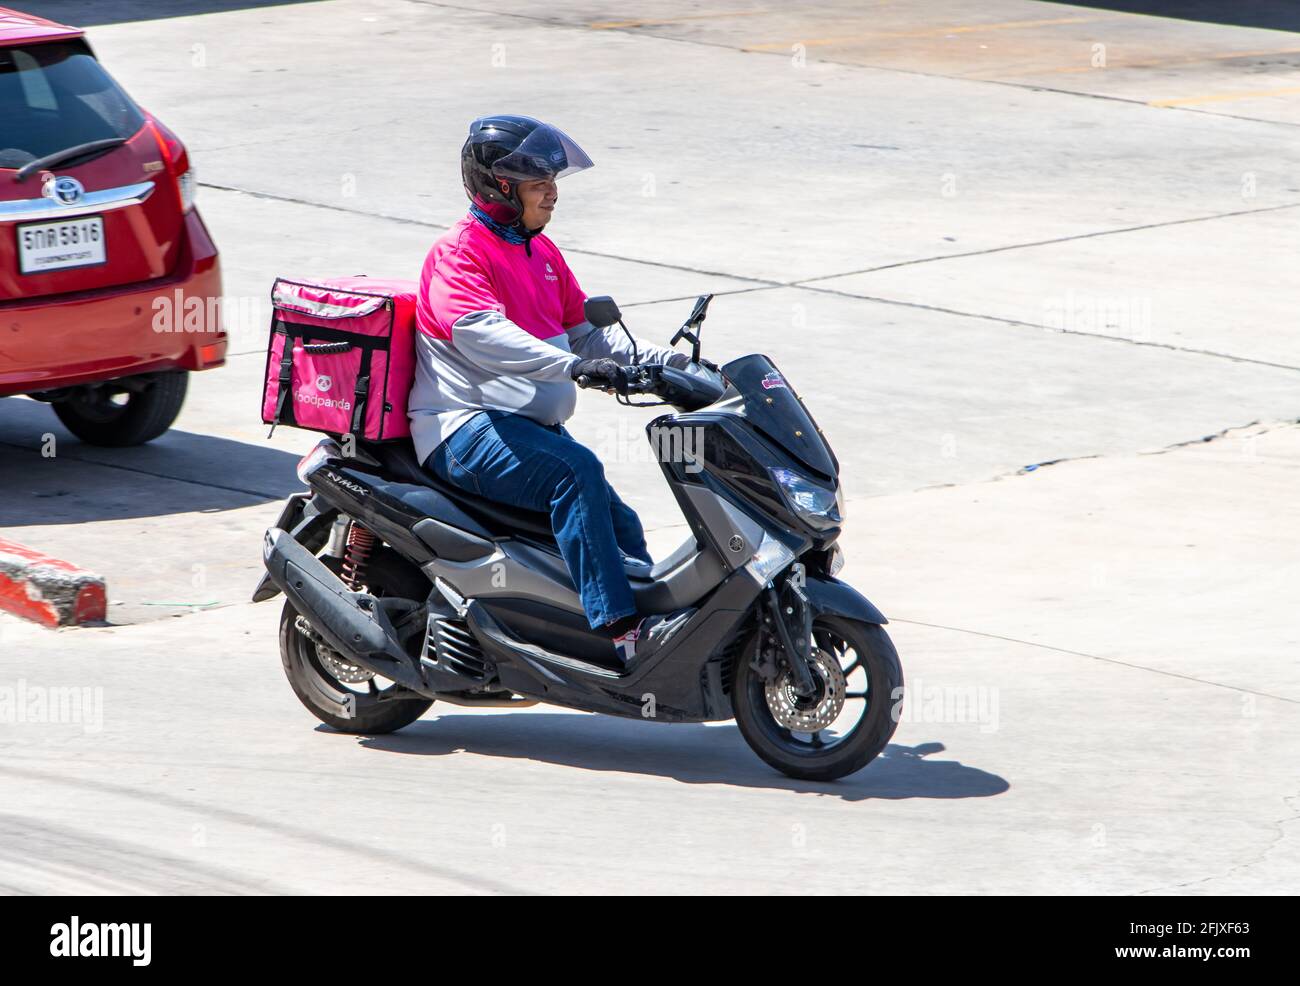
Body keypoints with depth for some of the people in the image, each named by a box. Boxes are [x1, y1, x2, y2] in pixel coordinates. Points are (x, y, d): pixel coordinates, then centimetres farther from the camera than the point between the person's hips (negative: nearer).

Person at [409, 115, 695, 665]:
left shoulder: (542, 253, 18)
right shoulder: (458, 254, -12)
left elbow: (582, 332, 19)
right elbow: (481, 334, -29)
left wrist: (666, 361, 4)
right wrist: (573, 366, -41)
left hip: (533, 428, 10)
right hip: (467, 431, -10)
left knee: (616, 523, 7)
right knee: (575, 472, -31)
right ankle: (618, 629, -37)